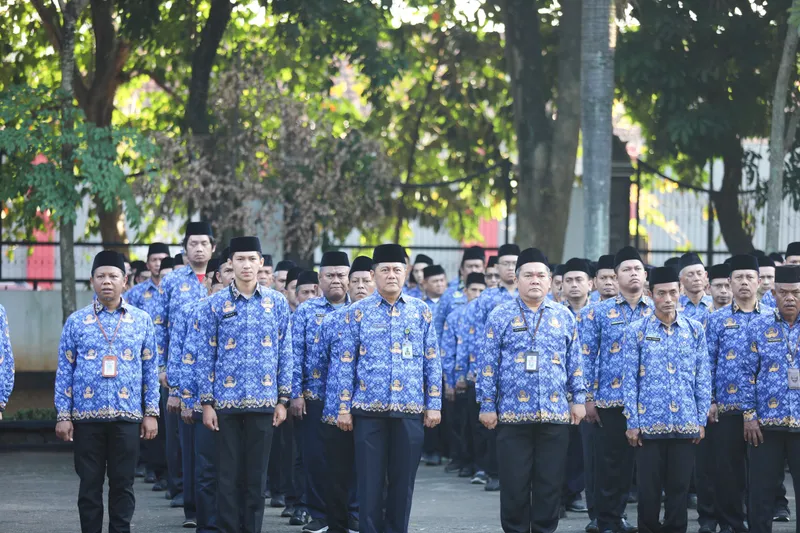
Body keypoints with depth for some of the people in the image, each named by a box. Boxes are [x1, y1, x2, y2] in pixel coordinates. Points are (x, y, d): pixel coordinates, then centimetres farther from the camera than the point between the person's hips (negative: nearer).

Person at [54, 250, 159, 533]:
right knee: (89, 485, 4)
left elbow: (151, 369, 7)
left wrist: (151, 413, 2)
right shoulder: (76, 321, 4)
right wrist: (63, 415, -2)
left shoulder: (141, 320, 6)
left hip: (127, 417, 0)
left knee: (123, 485, 5)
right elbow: (64, 371, 4)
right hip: (86, 417, 0)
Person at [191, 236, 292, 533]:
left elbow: (285, 353, 7)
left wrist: (282, 399, 3)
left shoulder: (277, 302, 4)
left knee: (257, 474, 6)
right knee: (229, 474, 2)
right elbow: (204, 356, 0)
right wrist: (207, 402, -4)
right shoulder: (214, 305, -1)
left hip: (263, 402, 1)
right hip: (227, 402, -1)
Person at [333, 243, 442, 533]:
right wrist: (344, 408, -2)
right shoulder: (358, 312, 2)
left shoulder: (421, 312, 6)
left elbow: (432, 362, 8)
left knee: (403, 481, 6)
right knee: (370, 480, 0)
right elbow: (346, 364, 2)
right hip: (368, 410, -1)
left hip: (410, 411, 1)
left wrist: (434, 405, 3)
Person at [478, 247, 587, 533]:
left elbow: (574, 362, 12)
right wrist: (487, 404, -3)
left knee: (550, 483, 5)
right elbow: (488, 364, 1)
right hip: (512, 414, -2)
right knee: (514, 484, 2)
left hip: (555, 415, 2)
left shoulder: (564, 317, 9)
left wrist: (578, 399, 5)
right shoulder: (500, 316, 2)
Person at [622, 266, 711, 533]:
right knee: (649, 488, 4)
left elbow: (703, 378, 7)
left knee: (679, 488, 6)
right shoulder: (636, 331, -1)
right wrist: (631, 422, -4)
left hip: (685, 424, 1)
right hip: (649, 423, -1)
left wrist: (701, 420, 3)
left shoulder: (695, 329, 5)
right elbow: (629, 380, 0)